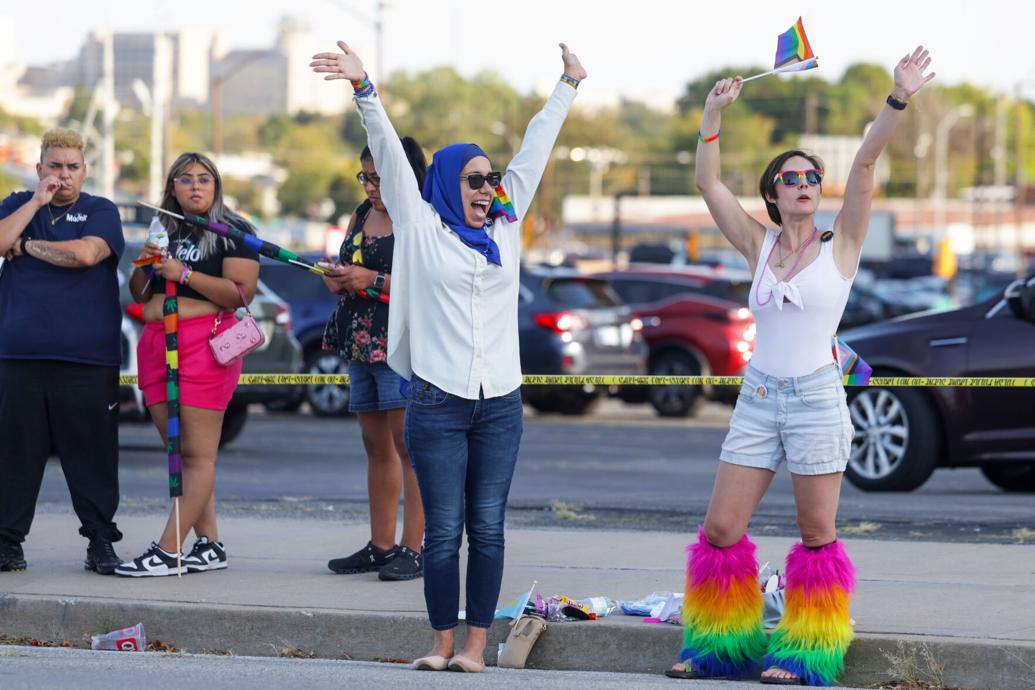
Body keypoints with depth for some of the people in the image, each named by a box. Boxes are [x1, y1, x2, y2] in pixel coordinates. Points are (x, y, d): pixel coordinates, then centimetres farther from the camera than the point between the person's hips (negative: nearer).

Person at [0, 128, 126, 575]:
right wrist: (38, 201, -5)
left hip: (87, 358, -2)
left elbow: (86, 253, -13)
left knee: (91, 454, -1)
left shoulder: (100, 211, 7)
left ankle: (101, 542, 6)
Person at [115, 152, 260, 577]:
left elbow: (241, 292, -12)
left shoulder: (233, 231, 0)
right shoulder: (166, 231, 20)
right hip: (158, 343, 8)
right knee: (179, 452, 5)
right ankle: (209, 546, 10)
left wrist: (184, 274, -16)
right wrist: (145, 265, 3)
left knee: (198, 454, -9)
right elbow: (139, 295, 24)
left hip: (205, 345, -8)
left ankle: (168, 552, -13)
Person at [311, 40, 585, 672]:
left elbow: (534, 152, 21)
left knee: (487, 528, 0)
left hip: (499, 402, 3)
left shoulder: (505, 228, 14)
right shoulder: (421, 227, 5)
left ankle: (477, 646, 2)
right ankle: (444, 643, 6)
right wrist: (364, 91, -10)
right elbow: (390, 154, -2)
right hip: (438, 401, -3)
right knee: (443, 530, -2)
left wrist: (568, 87, 29)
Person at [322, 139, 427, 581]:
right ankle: (380, 547, 16)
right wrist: (336, 278, 4)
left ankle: (414, 549, -9)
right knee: (377, 447, 11)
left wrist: (371, 280, -19)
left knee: (408, 445, -10)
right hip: (361, 343, 8)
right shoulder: (361, 216, 16)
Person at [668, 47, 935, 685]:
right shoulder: (760, 247, 9)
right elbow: (709, 183, 6)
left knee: (817, 536, 2)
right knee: (721, 529, 2)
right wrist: (713, 116, -4)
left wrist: (898, 102, -21)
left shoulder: (840, 245, 0)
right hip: (758, 399, 4)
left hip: (816, 398, -3)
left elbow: (864, 165, -12)